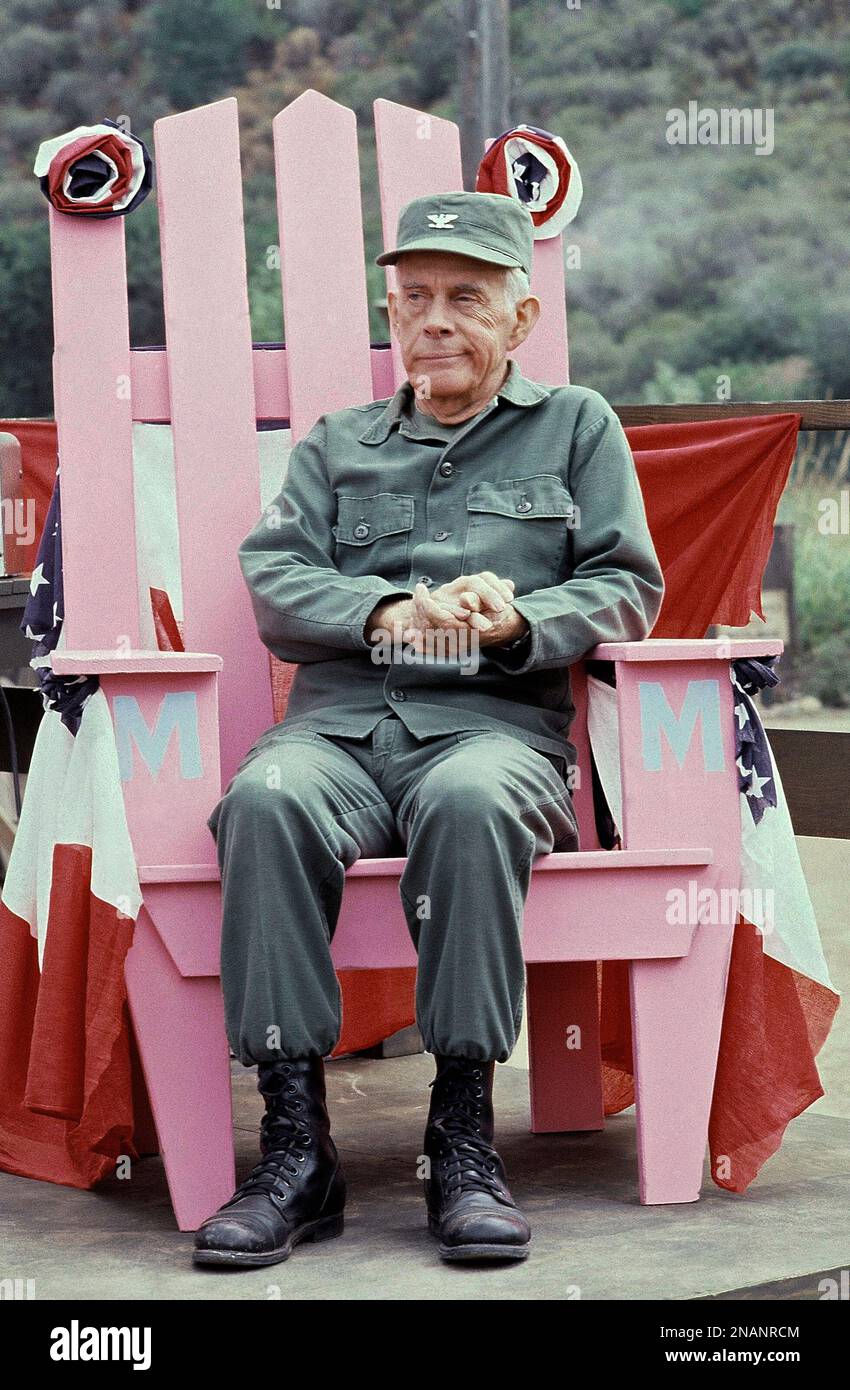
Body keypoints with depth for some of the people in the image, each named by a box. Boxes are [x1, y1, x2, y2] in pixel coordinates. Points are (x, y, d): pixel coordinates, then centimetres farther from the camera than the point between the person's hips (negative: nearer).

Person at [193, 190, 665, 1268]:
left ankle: (464, 1139, -33)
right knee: (267, 798, -34)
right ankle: (294, 1148, -34)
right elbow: (274, 582, 12)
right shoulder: (336, 446, 26)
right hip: (341, 720, 2)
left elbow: (627, 589, 11)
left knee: (468, 799, -40)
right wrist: (386, 610, -9)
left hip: (497, 722, -2)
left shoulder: (576, 428, 21)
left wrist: (515, 623, -9)